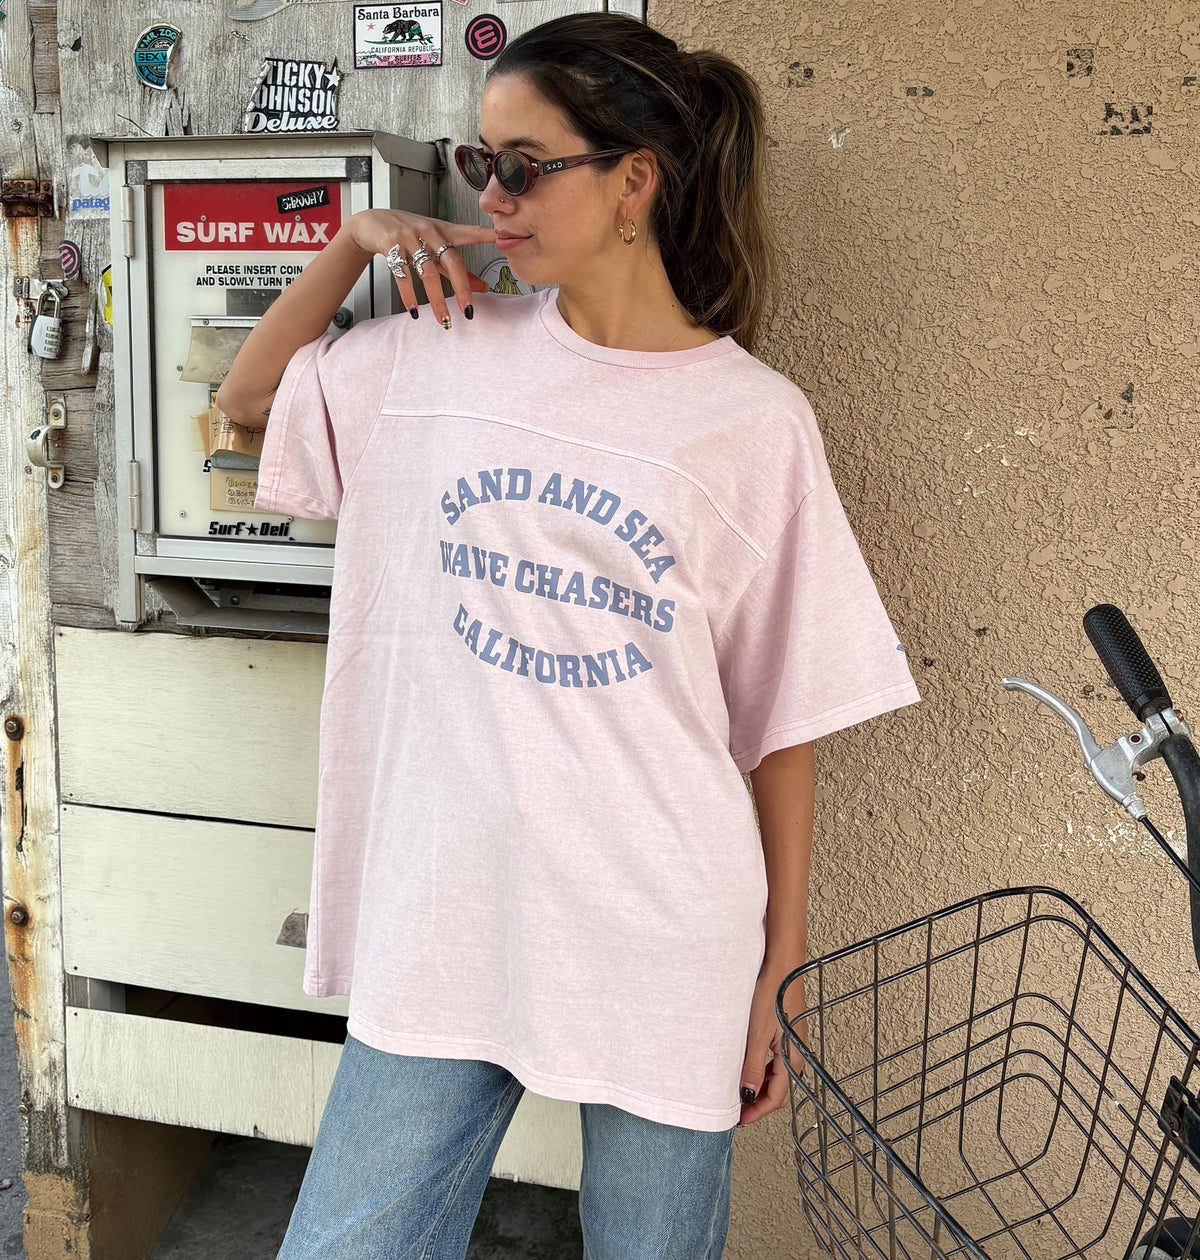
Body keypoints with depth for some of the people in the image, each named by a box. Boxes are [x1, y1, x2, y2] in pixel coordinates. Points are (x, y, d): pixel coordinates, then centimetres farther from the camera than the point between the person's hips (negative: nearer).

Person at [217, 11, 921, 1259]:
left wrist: (780, 967, 1)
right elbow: (249, 398, 18)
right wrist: (351, 242, 3)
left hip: (663, 941, -2)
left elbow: (785, 715, -2)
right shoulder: (443, 351, 2)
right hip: (442, 921, 2)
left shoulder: (756, 421, -6)